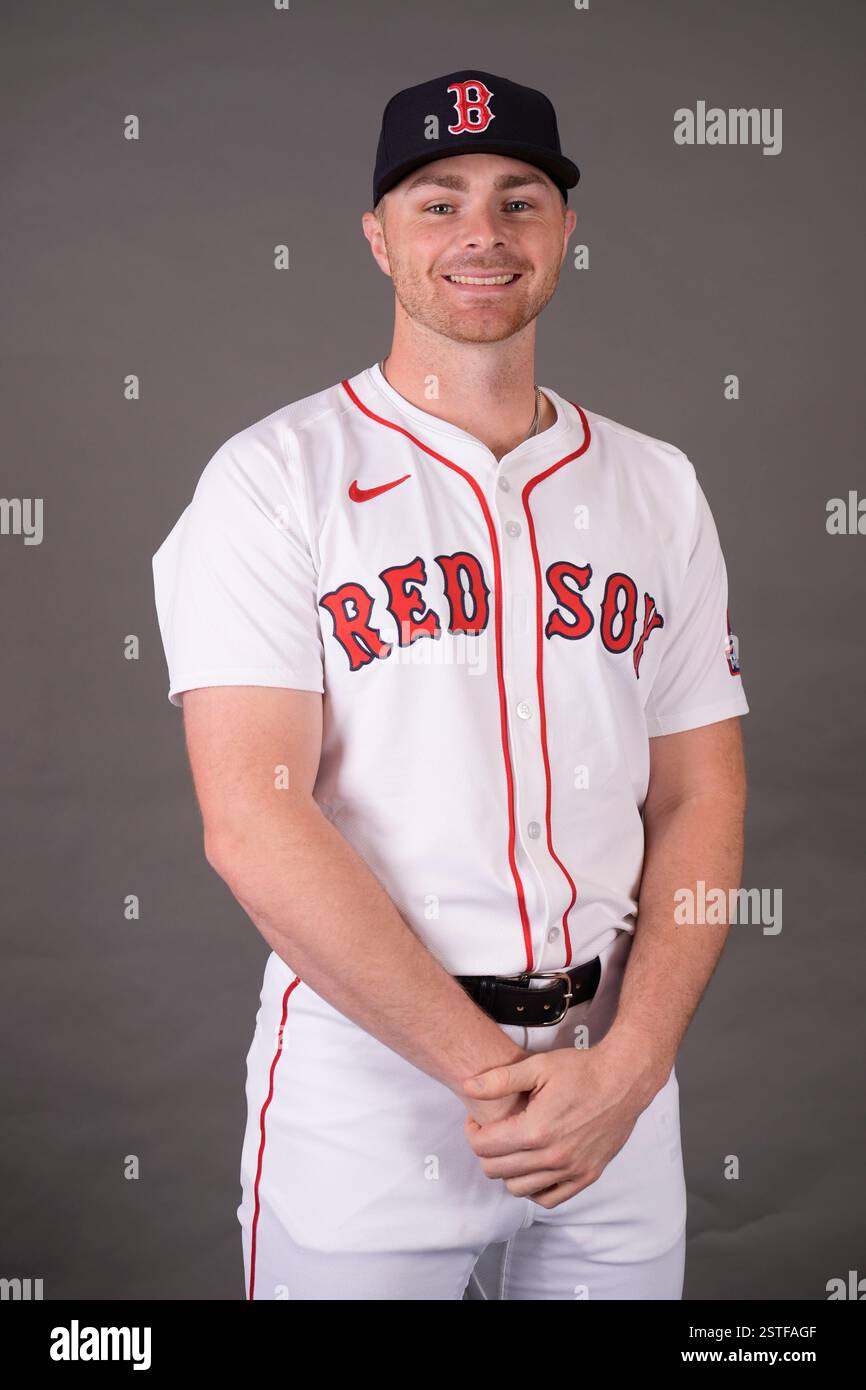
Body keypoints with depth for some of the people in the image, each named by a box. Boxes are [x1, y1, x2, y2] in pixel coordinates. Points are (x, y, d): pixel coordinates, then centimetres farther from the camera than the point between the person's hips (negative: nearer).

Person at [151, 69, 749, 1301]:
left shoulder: (659, 489, 7)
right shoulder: (274, 479, -6)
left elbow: (699, 801, 5)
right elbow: (253, 825, -14)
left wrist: (627, 1067, -8)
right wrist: (490, 1071, -15)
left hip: (619, 1102, 4)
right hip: (365, 1095, -3)